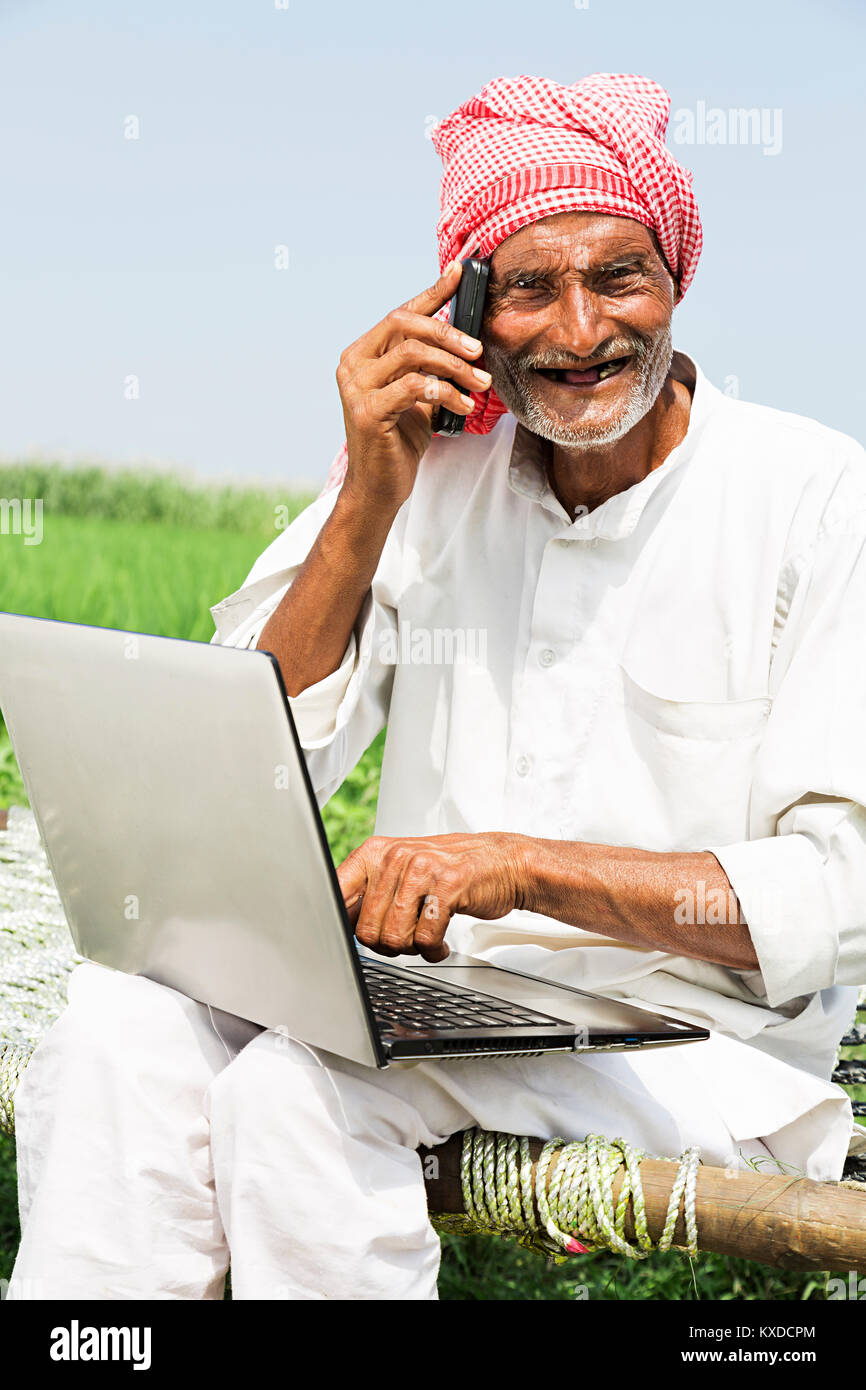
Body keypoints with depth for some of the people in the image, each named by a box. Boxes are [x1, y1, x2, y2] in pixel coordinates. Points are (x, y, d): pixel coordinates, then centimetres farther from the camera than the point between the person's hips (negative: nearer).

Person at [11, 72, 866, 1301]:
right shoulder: (429, 480, 7)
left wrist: (524, 864, -24)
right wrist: (368, 505, -10)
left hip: (695, 1048, -4)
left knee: (297, 1089, -29)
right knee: (122, 1027, -23)